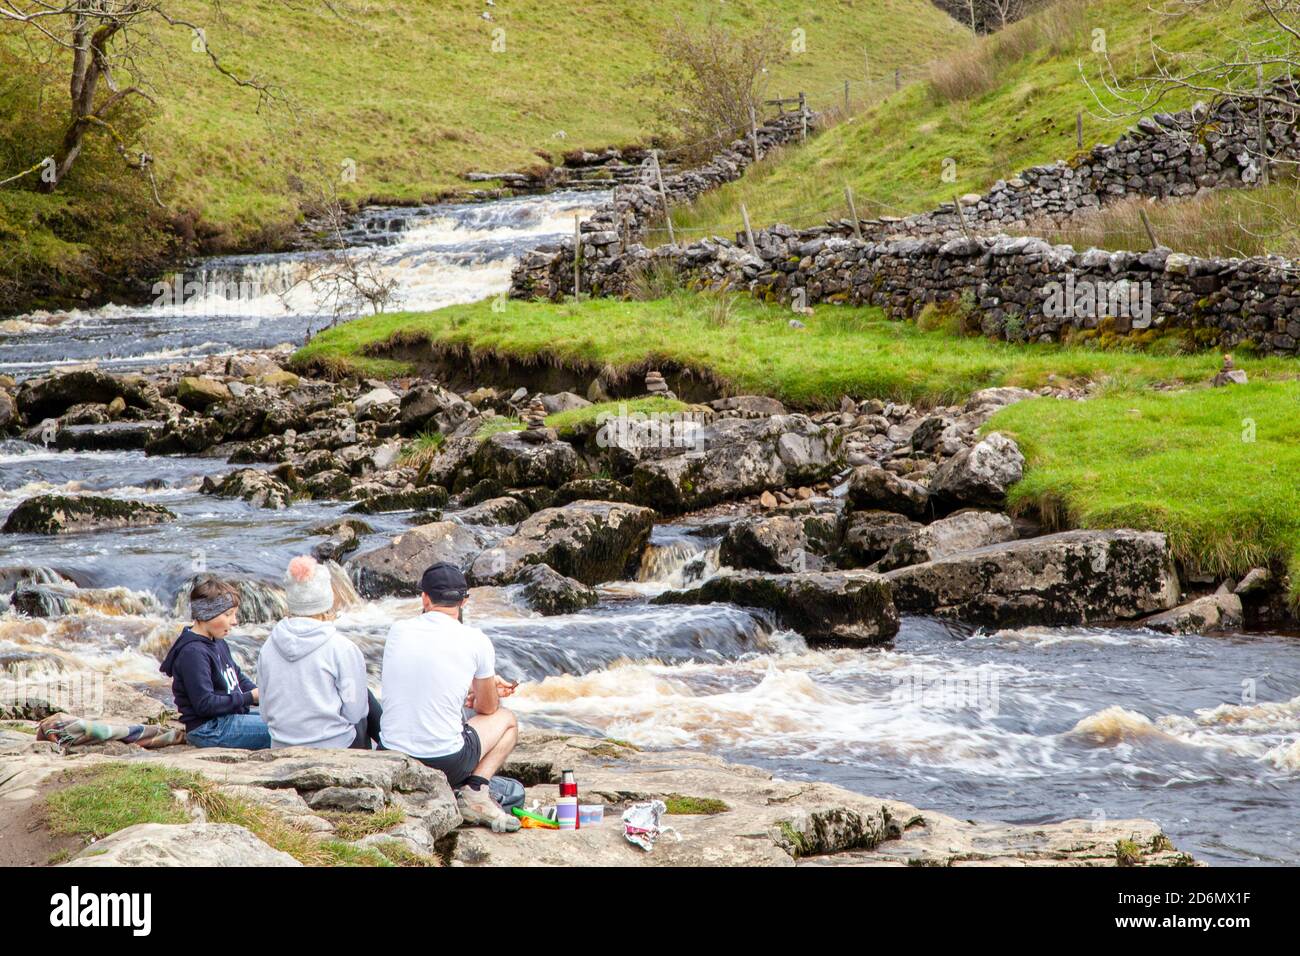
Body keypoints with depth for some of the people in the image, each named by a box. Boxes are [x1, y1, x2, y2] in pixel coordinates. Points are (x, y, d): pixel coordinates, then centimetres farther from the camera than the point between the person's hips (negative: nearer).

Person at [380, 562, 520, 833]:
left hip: (390, 759, 4)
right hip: (447, 764, -4)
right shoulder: (476, 640, -7)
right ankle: (474, 790, 0)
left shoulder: (397, 631, 3)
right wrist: (480, 693, 33)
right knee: (506, 719, 23)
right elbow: (488, 707, 9)